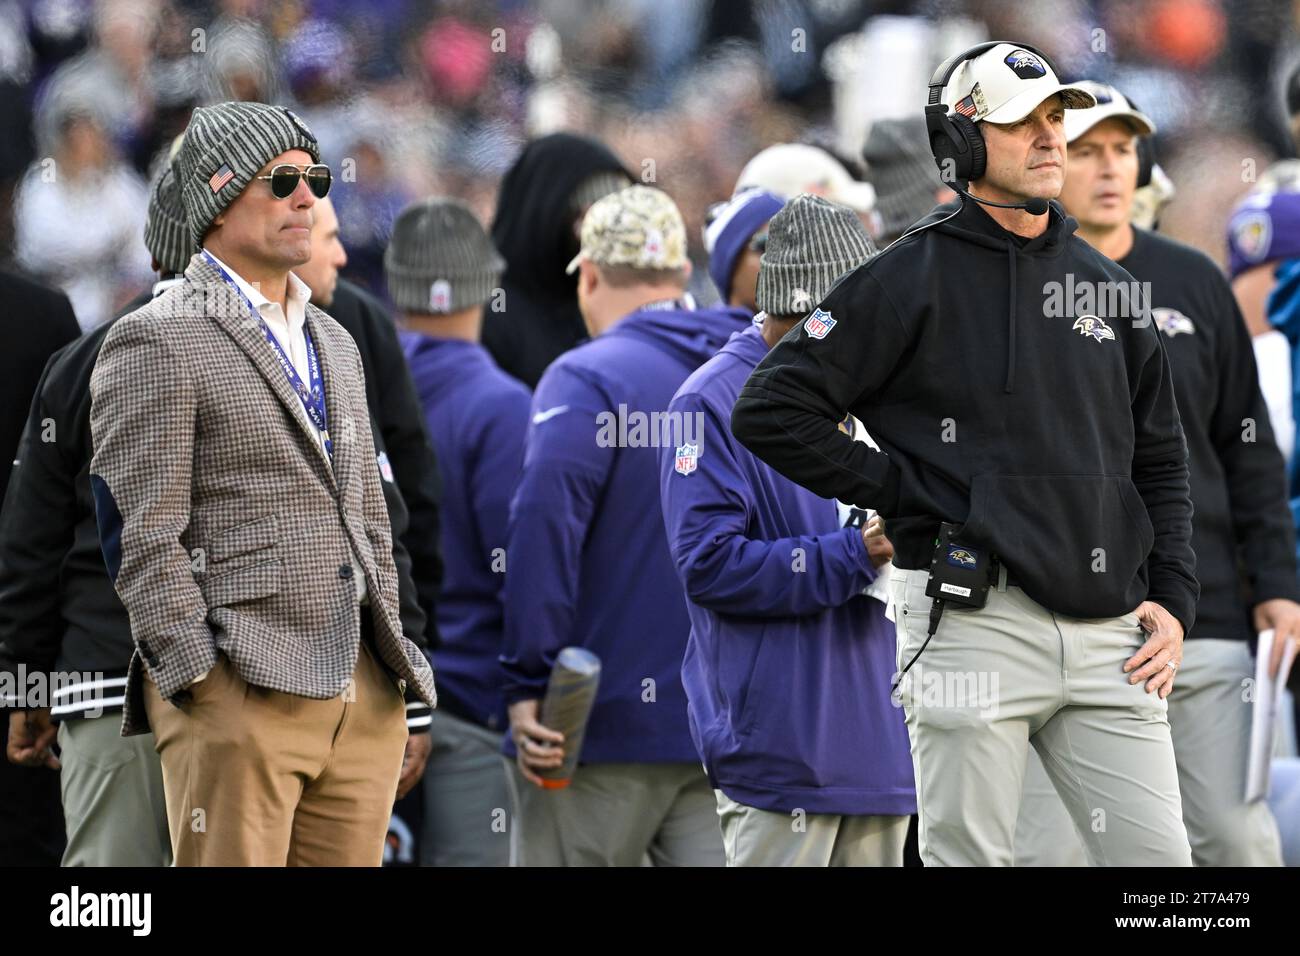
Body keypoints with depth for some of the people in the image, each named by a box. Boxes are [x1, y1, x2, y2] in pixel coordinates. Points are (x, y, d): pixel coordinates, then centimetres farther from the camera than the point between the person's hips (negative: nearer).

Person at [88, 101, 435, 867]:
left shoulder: (333, 344, 23)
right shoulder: (157, 344, -3)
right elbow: (142, 536, -9)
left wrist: (392, 671, 19)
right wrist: (202, 679, -14)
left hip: (361, 695, 7)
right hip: (241, 691, -7)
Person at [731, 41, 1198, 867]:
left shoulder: (1105, 285, 16)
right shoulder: (909, 281, -1)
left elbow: (1161, 460, 22)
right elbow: (770, 411, -5)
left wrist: (1173, 602, 10)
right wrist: (902, 490, -6)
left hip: (1109, 631, 5)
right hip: (976, 623, -5)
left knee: (1158, 857, 0)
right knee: (972, 858, -2)